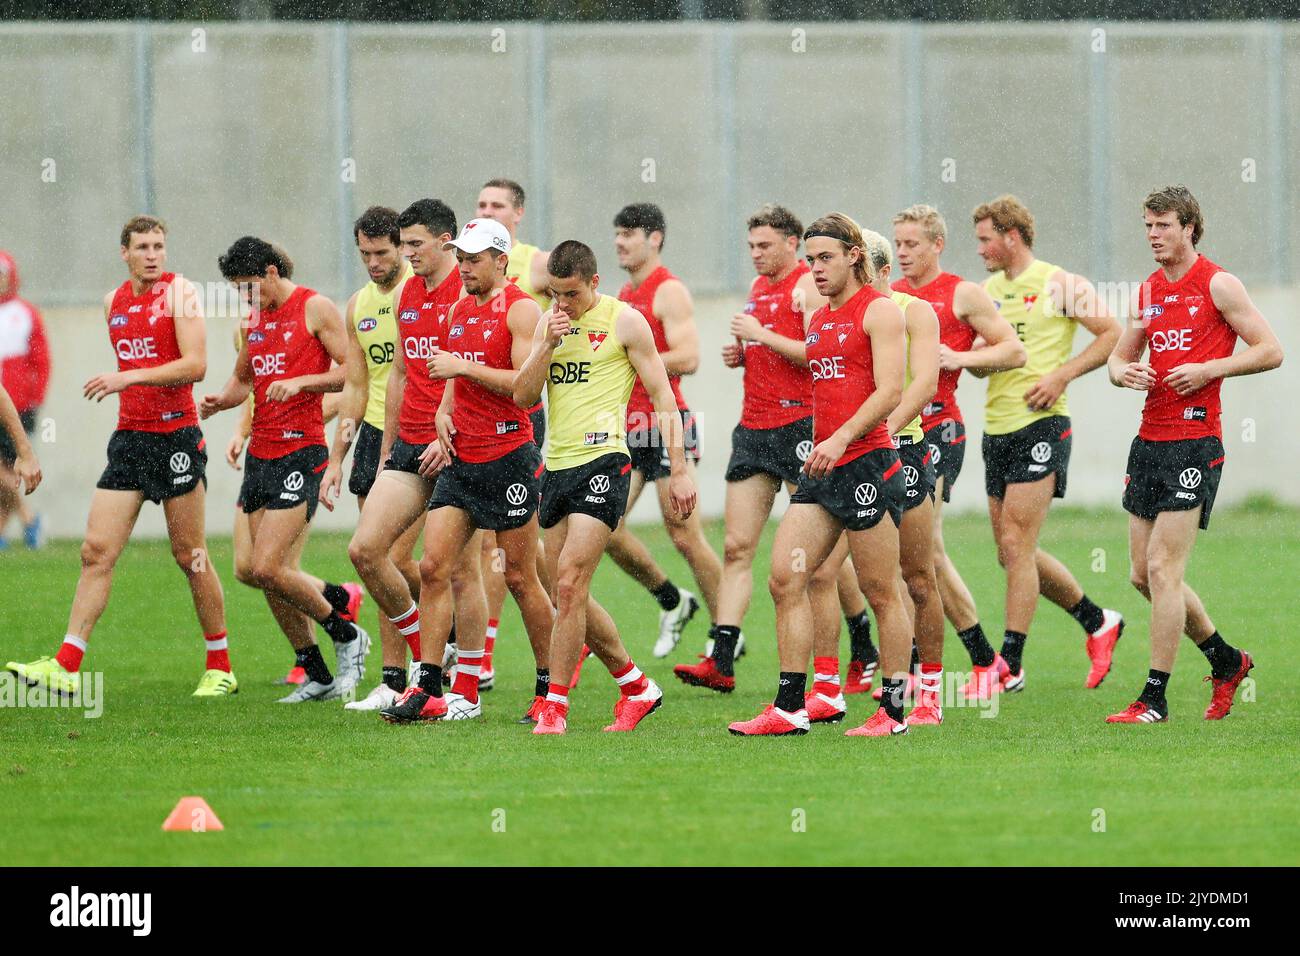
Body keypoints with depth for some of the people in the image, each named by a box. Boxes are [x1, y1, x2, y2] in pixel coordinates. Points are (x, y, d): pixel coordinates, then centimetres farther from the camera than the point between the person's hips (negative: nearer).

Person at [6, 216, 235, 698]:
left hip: (176, 437, -6)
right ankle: (66, 666, -7)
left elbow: (195, 365, -17)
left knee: (190, 557, 1)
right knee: (96, 550, -3)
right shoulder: (114, 301, 12)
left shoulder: (179, 292, -8)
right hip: (128, 437, 6)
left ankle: (220, 668, 14)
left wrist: (130, 377, -23)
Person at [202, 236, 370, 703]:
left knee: (267, 569, -14)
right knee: (265, 572, 5)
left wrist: (300, 382, -20)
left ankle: (346, 636, 5)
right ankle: (317, 676, 14)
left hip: (301, 451, -8)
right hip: (260, 454, 8)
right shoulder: (254, 319, 15)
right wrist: (220, 400, 7)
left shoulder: (315, 309, -7)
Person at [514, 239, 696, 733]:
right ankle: (636, 686, 22)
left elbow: (663, 396, -3)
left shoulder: (625, 321, -4)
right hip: (557, 465, 7)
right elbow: (523, 397, 9)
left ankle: (555, 706, -12)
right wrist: (547, 344, -6)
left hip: (602, 461, -7)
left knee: (569, 584, -16)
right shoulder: (549, 322, 14)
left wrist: (679, 469, -8)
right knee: (570, 594, 7)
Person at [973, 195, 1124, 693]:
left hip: (1040, 425, -8)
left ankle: (1010, 662, -8)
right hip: (996, 428, 8)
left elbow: (1113, 334, -6)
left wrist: (1062, 374, -14)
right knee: (1013, 551, 9)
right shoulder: (989, 291, 14)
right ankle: (1097, 622, 25)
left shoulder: (1059, 285, -5)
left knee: (1016, 544, -12)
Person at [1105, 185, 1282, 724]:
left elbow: (1270, 351, -6)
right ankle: (1226, 661, 26)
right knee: (1144, 574, 8)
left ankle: (1155, 698, -8)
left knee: (1163, 567, -12)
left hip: (1194, 441, -8)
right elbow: (1118, 358, 23)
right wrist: (1124, 372, -1)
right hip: (1149, 438, 8)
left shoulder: (1217, 285, -5)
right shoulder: (1148, 291, 15)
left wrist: (1206, 370, -16)